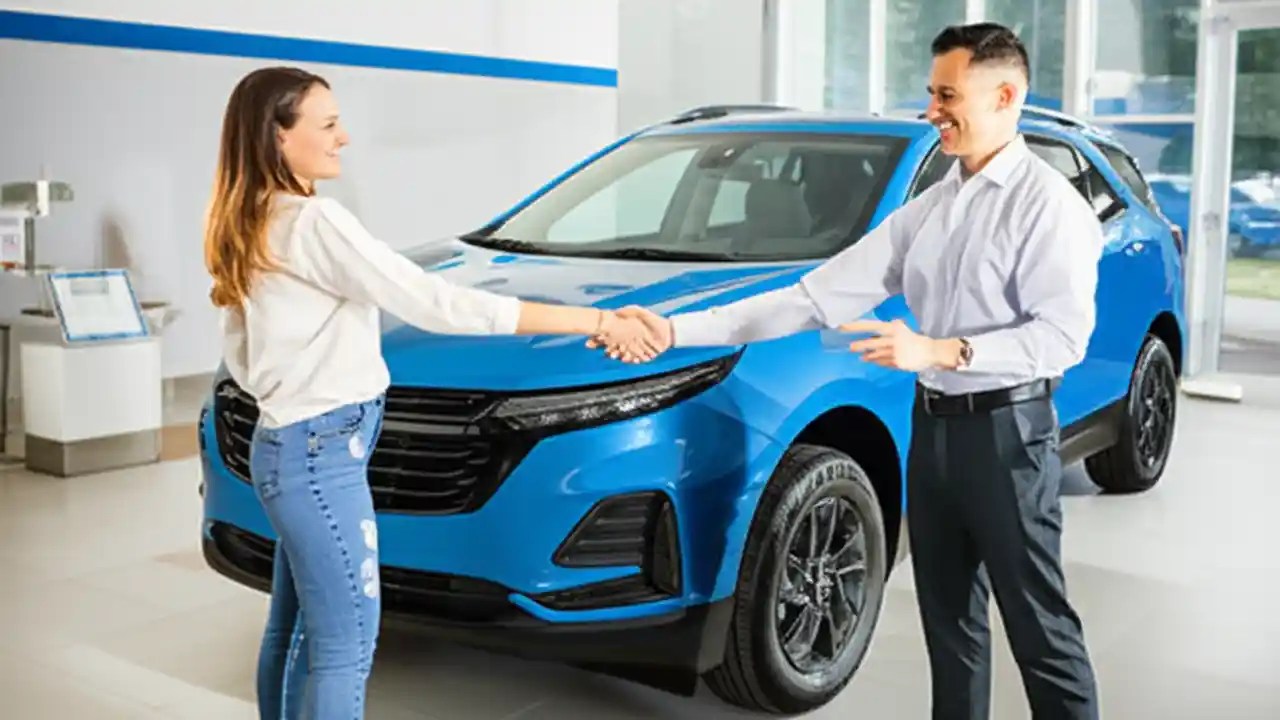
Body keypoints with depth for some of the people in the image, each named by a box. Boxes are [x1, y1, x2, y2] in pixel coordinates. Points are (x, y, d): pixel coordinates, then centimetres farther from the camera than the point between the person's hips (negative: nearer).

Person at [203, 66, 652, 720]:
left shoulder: (251, 229, 10)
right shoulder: (312, 221, -19)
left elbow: (239, 358, 17)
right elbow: (435, 303, -24)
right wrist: (594, 321, -24)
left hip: (285, 445, 9)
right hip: (322, 454, -9)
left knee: (296, 629, 17)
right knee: (346, 640, -2)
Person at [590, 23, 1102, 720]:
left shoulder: (1047, 203, -10)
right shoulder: (928, 208, 9)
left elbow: (1065, 334, -19)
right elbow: (819, 295, 1)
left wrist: (939, 351, -28)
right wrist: (678, 331, -7)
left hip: (1005, 429, -6)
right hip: (933, 426, 7)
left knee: (1038, 623, 3)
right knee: (949, 619, 15)